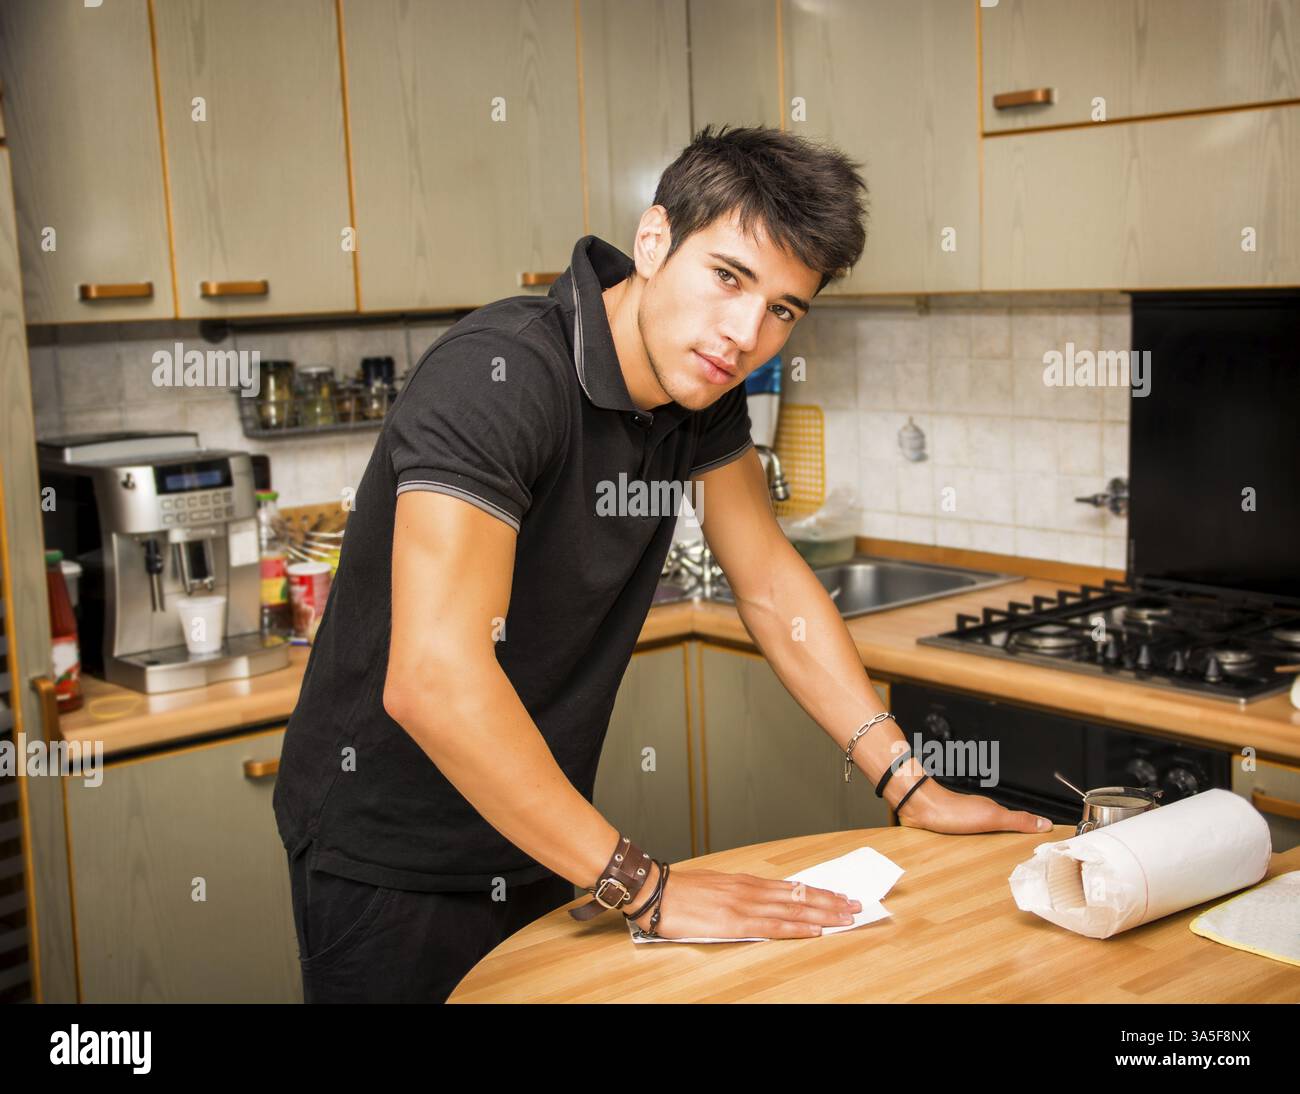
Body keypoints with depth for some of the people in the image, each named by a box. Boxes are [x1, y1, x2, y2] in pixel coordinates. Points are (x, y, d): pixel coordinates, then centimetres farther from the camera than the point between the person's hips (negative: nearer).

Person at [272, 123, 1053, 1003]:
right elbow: (434, 678, -35)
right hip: (394, 864, -7)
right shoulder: (497, 376, -27)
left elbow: (772, 584, 6)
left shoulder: (701, 384, -3)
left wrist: (911, 786, 1)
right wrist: (644, 887, -30)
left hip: (542, 845, 7)